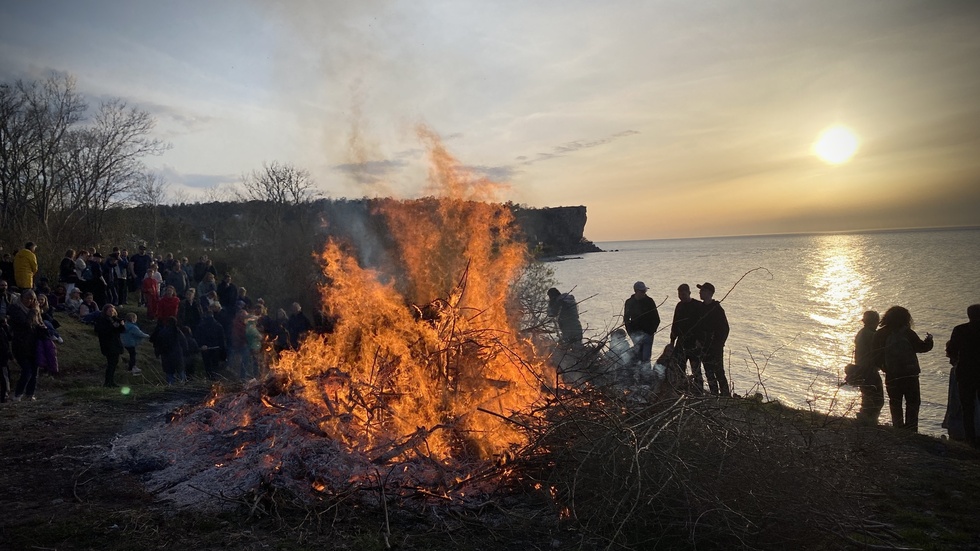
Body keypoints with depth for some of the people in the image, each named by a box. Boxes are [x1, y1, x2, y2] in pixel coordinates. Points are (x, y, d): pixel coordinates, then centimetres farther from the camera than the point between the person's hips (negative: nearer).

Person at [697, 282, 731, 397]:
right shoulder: (700, 307, 9)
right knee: (709, 373, 10)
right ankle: (714, 394, 17)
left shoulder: (717, 309, -9)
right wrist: (698, 340, 5)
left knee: (719, 372, -6)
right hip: (704, 347, 6)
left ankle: (725, 394, 0)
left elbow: (724, 329, -9)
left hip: (715, 347, -6)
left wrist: (718, 345, -13)